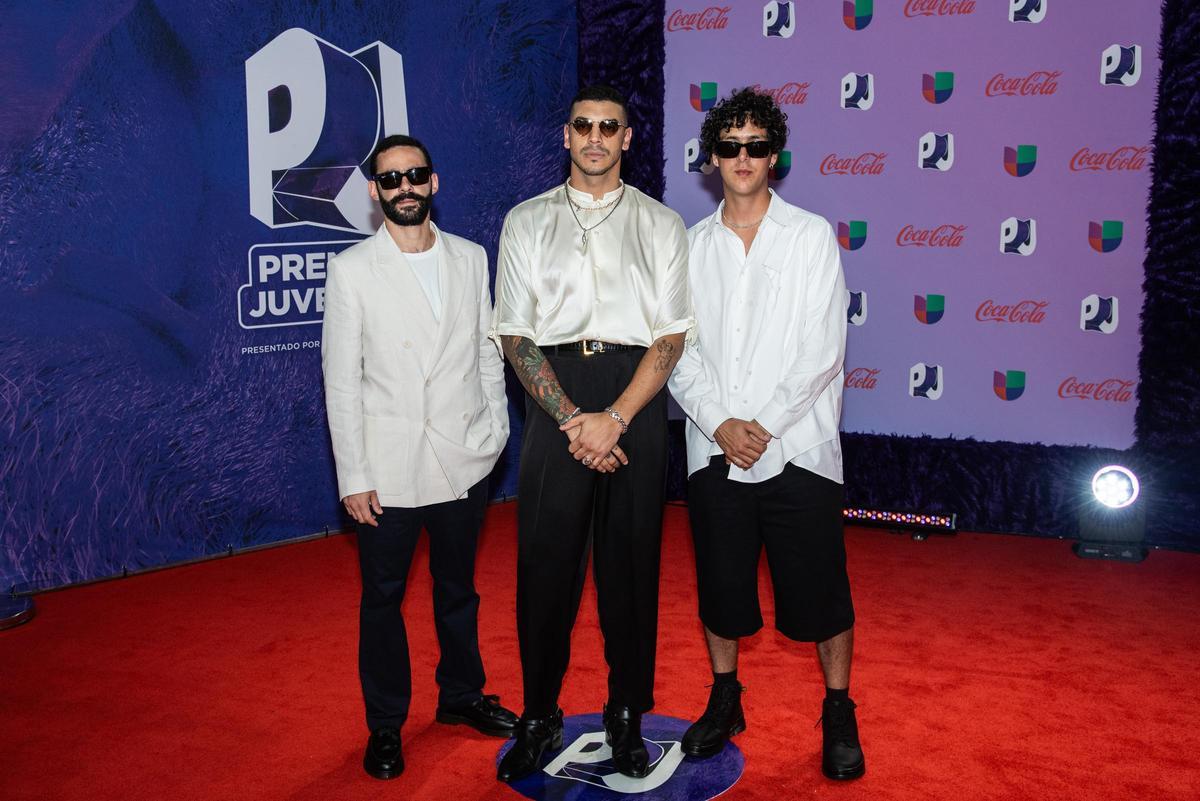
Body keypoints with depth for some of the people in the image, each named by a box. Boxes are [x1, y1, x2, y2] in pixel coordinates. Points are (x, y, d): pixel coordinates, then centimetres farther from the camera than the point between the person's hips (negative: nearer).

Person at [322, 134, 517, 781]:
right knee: (383, 598, 10)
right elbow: (342, 381, -6)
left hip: (463, 459, 3)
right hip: (390, 468, -3)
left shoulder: (470, 259, 5)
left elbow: (488, 351, 10)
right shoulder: (351, 270, -4)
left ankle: (461, 696, 38)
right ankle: (385, 725, 27)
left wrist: (496, 429, 3)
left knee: (458, 586, 18)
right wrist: (352, 477, -8)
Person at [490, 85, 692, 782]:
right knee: (546, 562, 3)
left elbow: (672, 336, 0)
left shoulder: (661, 223, 8)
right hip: (555, 400, 0)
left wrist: (615, 418, -12)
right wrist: (572, 418, -9)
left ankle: (627, 717, 22)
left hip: (636, 402, 0)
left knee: (632, 562, 6)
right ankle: (540, 718, 20)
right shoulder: (527, 221, 9)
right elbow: (515, 333, 2)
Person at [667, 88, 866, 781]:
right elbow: (679, 348, 3)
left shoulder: (812, 236, 0)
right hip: (714, 451, 3)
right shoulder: (692, 244, 8)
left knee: (819, 592, 4)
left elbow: (823, 349, -7)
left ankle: (840, 713, 23)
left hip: (797, 448, -2)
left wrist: (764, 425, -13)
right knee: (721, 585, 13)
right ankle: (726, 700, 32)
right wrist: (719, 424, -10)